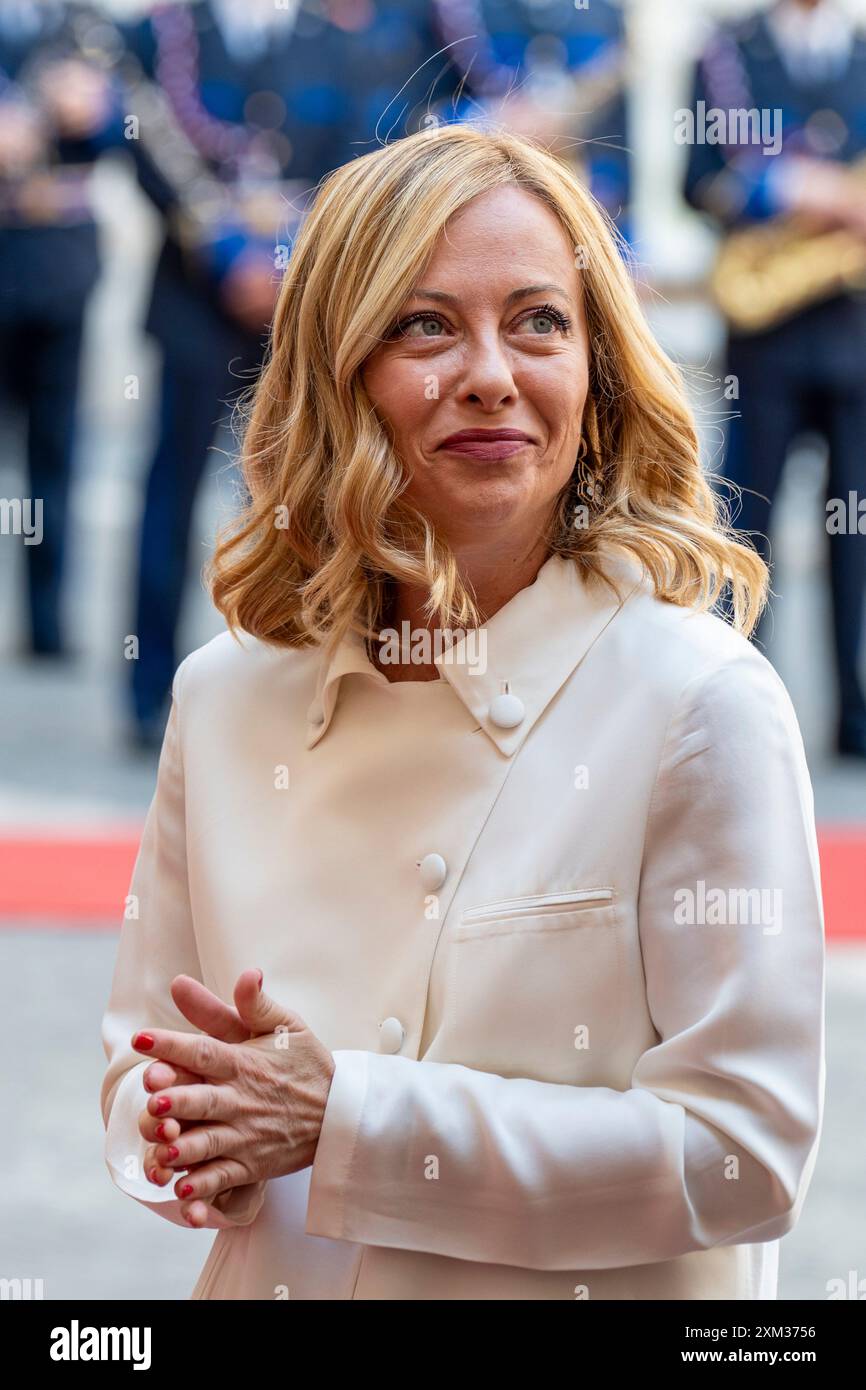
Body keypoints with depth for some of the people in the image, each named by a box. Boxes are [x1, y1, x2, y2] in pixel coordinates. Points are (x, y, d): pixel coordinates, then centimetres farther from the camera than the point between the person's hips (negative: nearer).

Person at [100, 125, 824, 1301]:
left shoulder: (702, 702, -14)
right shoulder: (226, 697, -1)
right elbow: (143, 1058, 7)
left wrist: (347, 1120, -21)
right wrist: (185, 1124, -15)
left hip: (594, 1290, -3)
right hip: (274, 1284, 3)